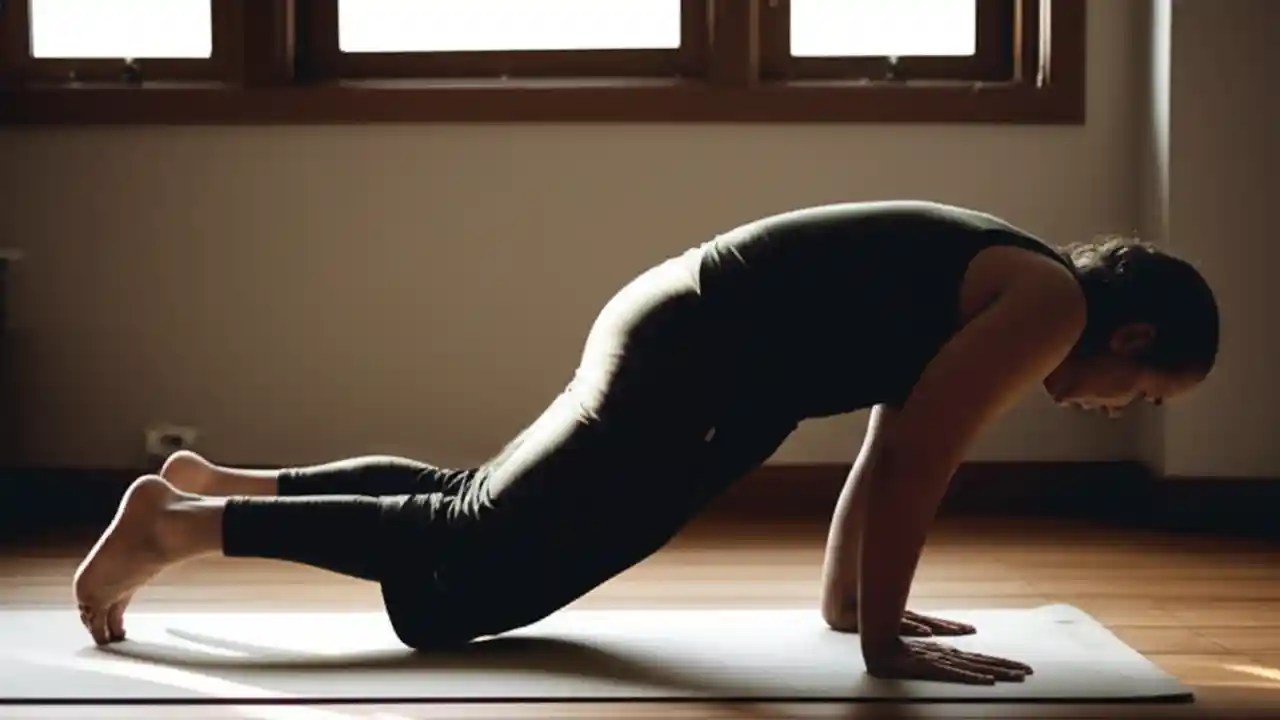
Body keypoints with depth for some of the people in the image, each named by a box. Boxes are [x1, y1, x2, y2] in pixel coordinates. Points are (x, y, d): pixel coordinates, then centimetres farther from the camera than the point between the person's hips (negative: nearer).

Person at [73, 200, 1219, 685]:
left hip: (685, 349, 9)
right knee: (463, 568, -4)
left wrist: (849, 600, 24)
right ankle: (184, 524, -1)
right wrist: (885, 638, -9)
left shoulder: (1004, 291, 18)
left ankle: (220, 484, 23)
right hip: (683, 365, -9)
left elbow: (888, 451, 22)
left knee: (473, 512, 18)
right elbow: (913, 468, -17)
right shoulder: (1050, 306, -10)